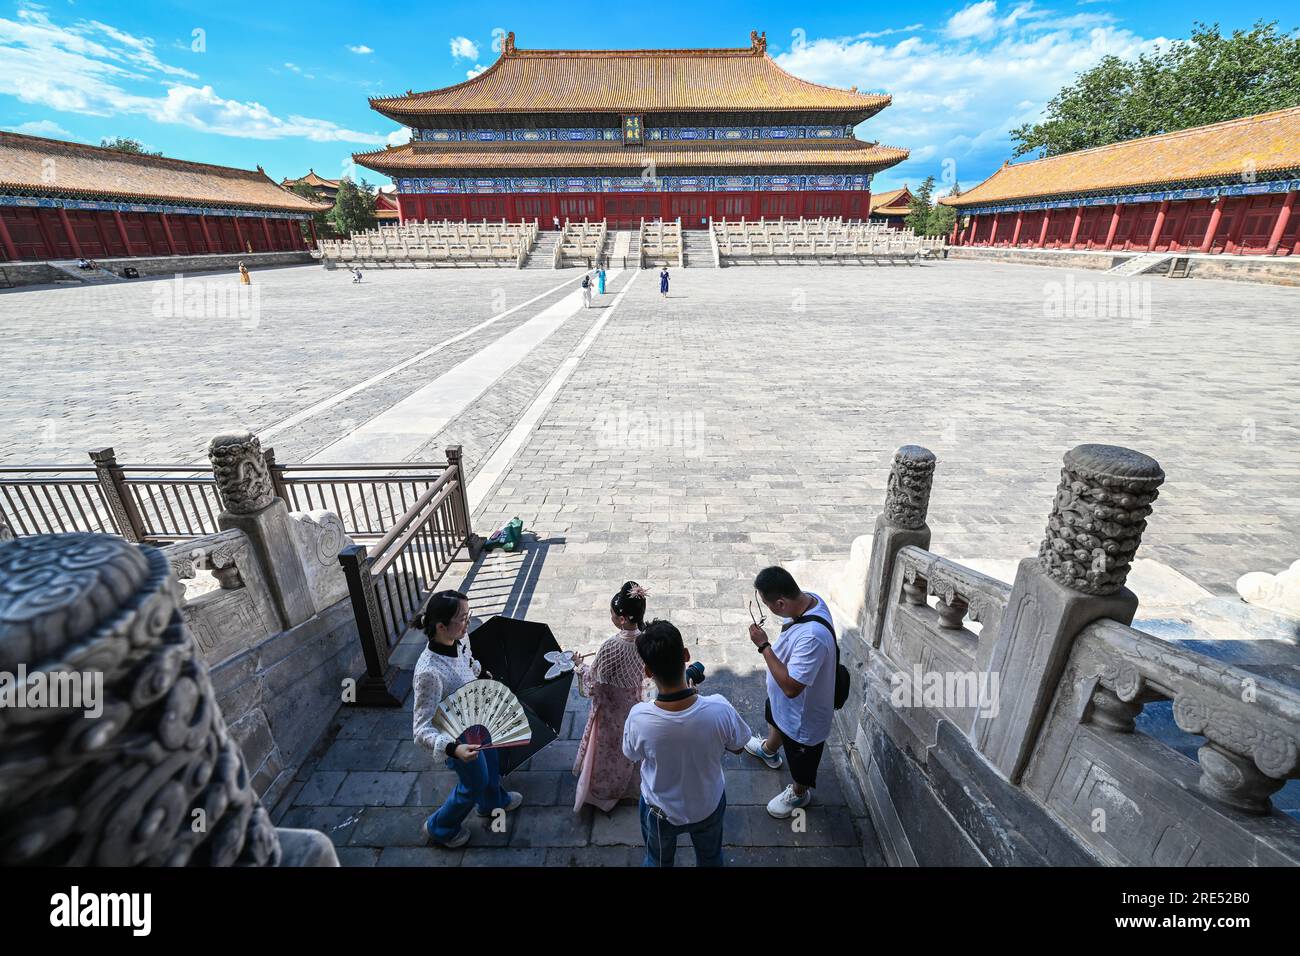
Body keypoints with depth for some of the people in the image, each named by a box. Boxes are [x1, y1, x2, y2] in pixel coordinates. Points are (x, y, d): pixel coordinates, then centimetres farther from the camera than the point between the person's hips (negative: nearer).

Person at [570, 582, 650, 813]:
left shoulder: (611, 647, -37)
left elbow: (594, 681, -22)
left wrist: (580, 665, -3)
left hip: (612, 707, -5)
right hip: (635, 703, 5)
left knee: (608, 748, 21)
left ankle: (603, 790, 44)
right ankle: (630, 782, 53)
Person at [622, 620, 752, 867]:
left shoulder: (639, 718, -36)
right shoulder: (719, 709, -35)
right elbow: (737, 747, -12)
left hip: (661, 811, -1)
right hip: (709, 806, 1)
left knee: (658, 861, 33)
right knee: (710, 857, 34)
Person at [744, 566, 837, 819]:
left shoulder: (812, 636, -46)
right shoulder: (808, 598, -18)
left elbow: (791, 687, -40)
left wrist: (763, 645, -36)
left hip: (804, 711, -8)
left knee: (800, 758, 24)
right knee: (775, 718, 38)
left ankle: (799, 793, 54)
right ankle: (769, 751, 69)